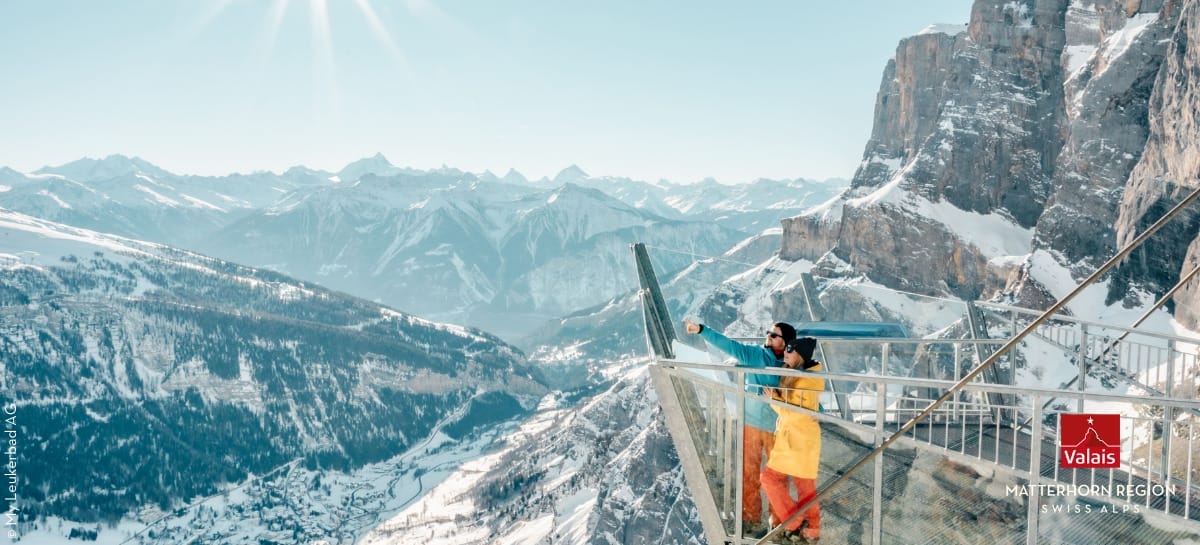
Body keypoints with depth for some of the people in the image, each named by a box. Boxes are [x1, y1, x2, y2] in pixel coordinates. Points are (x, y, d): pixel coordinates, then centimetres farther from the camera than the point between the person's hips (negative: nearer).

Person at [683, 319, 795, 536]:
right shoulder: (754, 354, -4)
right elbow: (727, 344, -11)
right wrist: (701, 330, -20)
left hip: (778, 427, -1)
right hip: (752, 423, 1)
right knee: (749, 474, 7)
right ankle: (751, 520, 19)